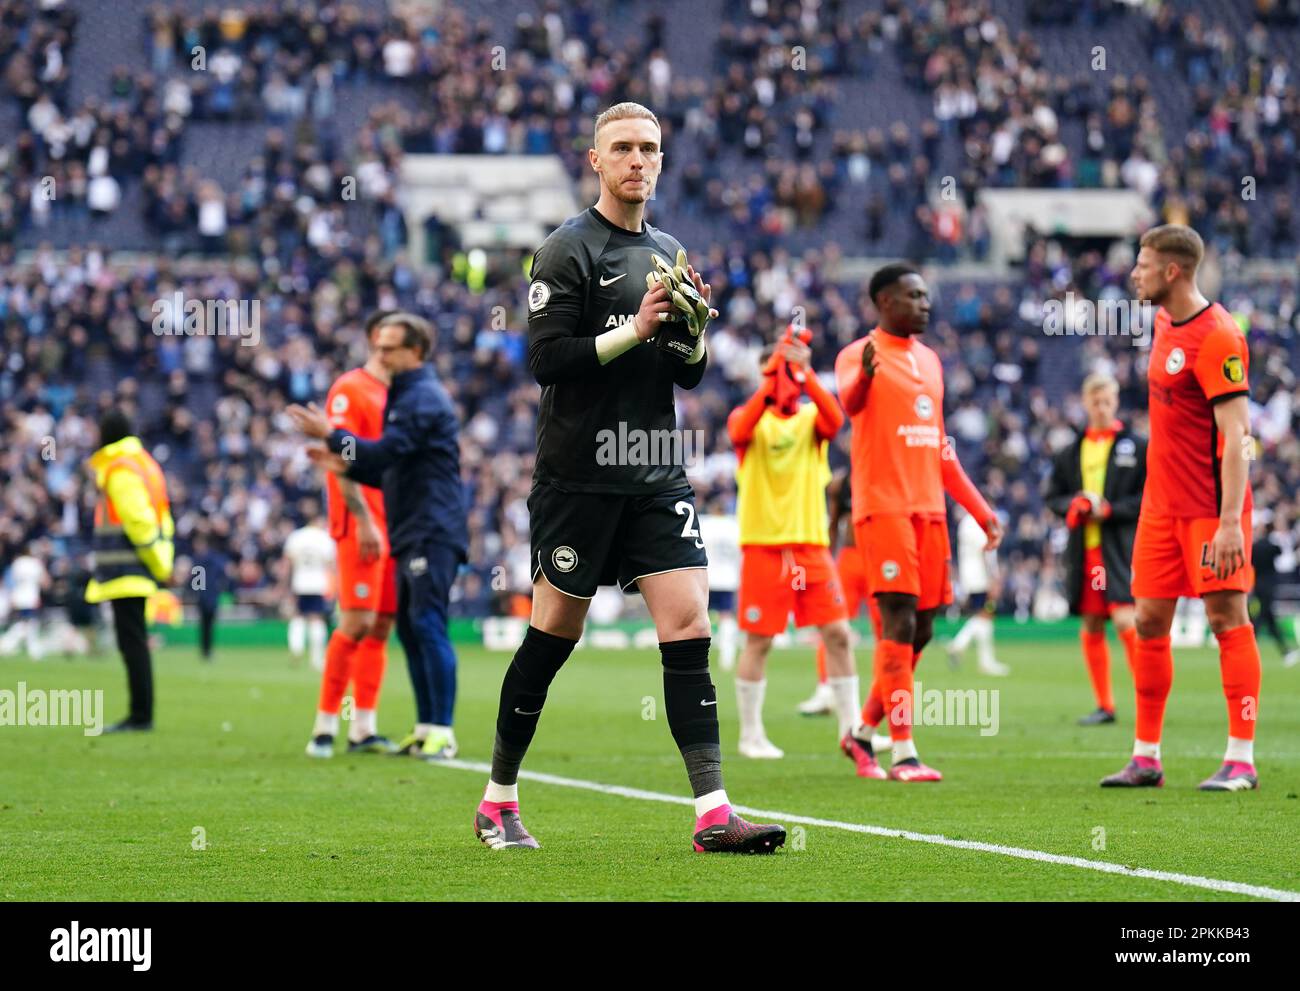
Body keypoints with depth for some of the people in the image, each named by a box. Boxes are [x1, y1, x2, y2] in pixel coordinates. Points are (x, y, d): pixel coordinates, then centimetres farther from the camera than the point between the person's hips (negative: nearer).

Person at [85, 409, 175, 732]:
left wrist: (159, 565, -12)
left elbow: (140, 520, -18)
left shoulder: (120, 470, -12)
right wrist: (162, 562, 14)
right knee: (133, 641, 12)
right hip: (135, 570, 10)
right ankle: (141, 714, 15)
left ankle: (141, 715, -9)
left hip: (124, 572, -10)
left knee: (131, 641, -9)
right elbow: (161, 518, 18)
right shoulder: (143, 462, 19)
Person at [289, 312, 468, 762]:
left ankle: (442, 732, -14)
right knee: (410, 629, 10)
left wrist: (331, 434, -12)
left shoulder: (423, 399, -11)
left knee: (427, 625, -13)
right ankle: (426, 727, 14)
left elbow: (384, 453, -19)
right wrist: (345, 465, 12)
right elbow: (392, 471, 25)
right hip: (413, 535, 10)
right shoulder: (406, 395, 21)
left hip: (433, 533, -10)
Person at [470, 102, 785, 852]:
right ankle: (498, 802, 18)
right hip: (579, 475, -5)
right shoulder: (568, 251, -5)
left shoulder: (669, 254, 15)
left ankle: (713, 814, -12)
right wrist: (634, 329, -19)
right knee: (553, 635, 3)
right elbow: (546, 360, -14)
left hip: (657, 476, 5)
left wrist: (692, 335, -2)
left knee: (689, 627, -7)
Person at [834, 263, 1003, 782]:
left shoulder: (930, 360, 19)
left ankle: (865, 730, 24)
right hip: (883, 506, -7)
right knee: (899, 623, -13)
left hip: (930, 508, 7)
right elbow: (850, 404, -27)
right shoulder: (858, 355, -4)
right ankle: (903, 753, -12)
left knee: (920, 631, 8)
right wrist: (865, 376, -51)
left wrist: (981, 511, 22)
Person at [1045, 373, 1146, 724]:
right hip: (1083, 548, 4)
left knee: (1126, 620, -16)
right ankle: (1104, 705, 14)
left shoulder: (1137, 447, 2)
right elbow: (1052, 497, 16)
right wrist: (1072, 505, -6)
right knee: (1091, 627, 6)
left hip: (1122, 547, -4)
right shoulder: (1070, 453, 14)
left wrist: (1110, 510, -13)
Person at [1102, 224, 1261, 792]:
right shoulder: (1166, 325, 11)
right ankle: (1146, 759, 13)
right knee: (1149, 622, 7)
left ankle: (1241, 761, -4)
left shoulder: (1216, 337, -16)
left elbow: (1236, 437, -20)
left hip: (1210, 508, -9)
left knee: (1227, 618, -6)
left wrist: (1230, 521, -25)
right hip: (1162, 504, 9)